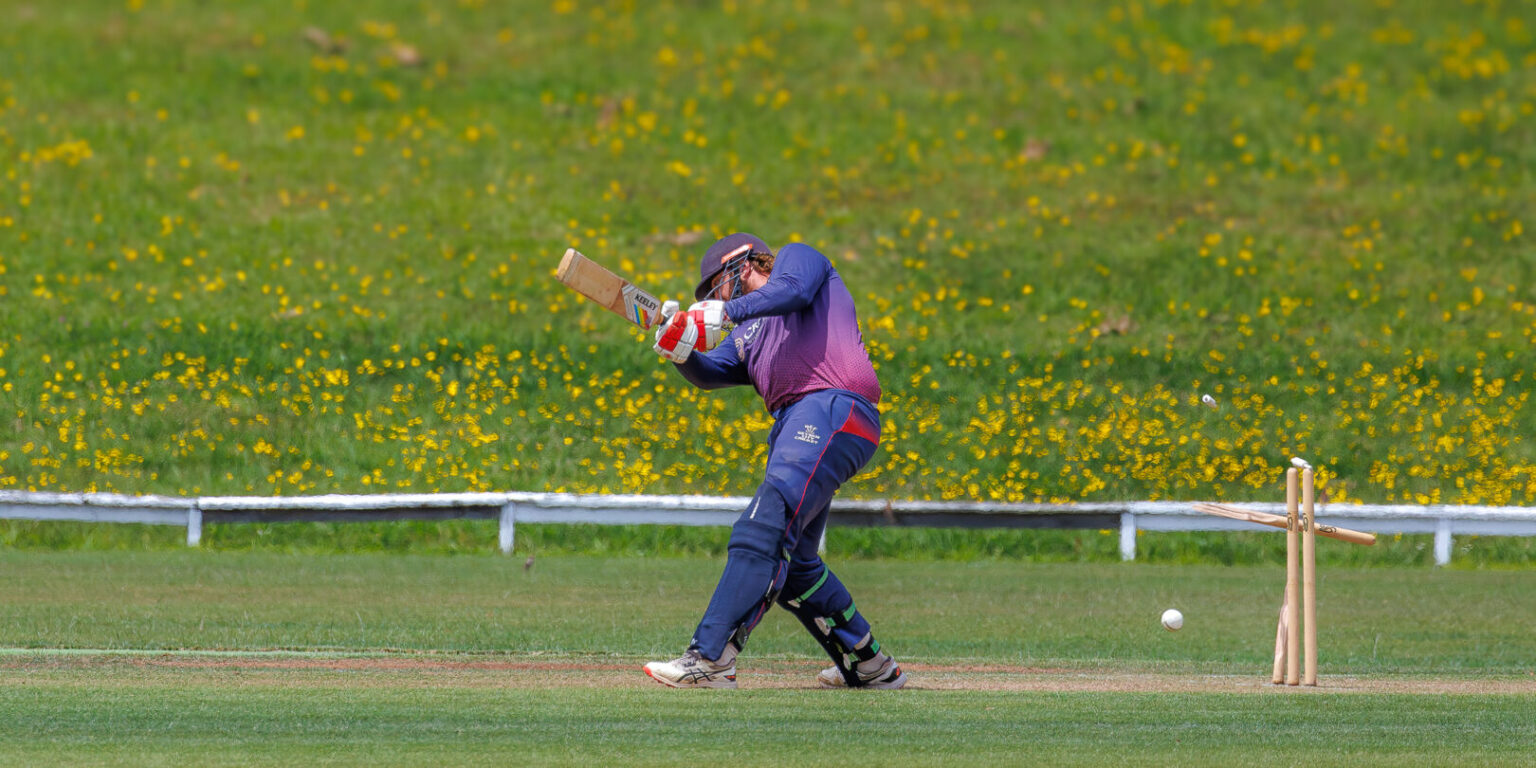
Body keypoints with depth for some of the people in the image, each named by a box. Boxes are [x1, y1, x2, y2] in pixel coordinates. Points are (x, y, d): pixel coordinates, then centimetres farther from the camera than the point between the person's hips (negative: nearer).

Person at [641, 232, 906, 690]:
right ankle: (869, 665, 27)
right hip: (794, 426, 10)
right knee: (792, 564, 15)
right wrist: (681, 352, -4)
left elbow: (794, 290, -9)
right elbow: (712, 373, 16)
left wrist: (726, 313, -16)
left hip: (834, 411, -10)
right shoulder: (747, 334, 33)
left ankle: (711, 658, -32)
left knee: (760, 535, -21)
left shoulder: (798, 256, 15)